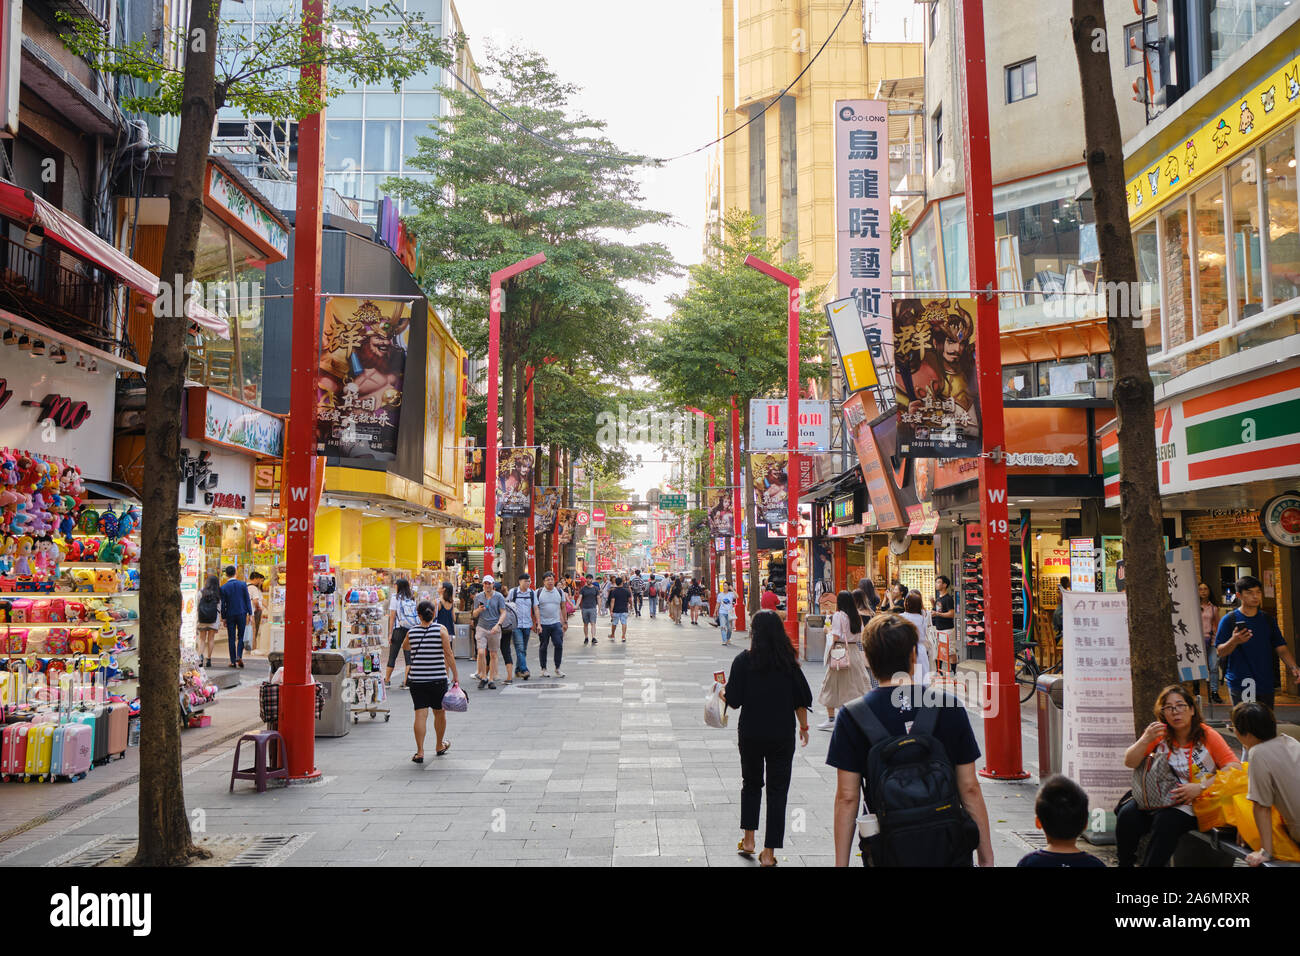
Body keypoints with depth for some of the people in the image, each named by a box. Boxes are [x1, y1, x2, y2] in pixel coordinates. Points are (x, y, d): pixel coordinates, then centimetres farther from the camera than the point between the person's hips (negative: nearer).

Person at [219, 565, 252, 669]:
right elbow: (247, 600, -2)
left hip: (230, 615, 0)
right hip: (242, 614, 0)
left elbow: (223, 604, -2)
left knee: (231, 639, 5)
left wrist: (223, 617, 5)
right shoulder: (243, 585, -2)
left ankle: (233, 661, 5)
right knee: (241, 637, 9)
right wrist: (249, 614, 1)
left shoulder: (223, 587, -4)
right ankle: (239, 656, -10)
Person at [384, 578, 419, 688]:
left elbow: (392, 616, -5)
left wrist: (390, 633, -3)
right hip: (412, 629, 3)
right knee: (409, 655, 4)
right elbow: (415, 615, 5)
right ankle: (407, 680, 1)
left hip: (399, 629, -3)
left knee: (392, 656, 6)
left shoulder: (395, 597, -3)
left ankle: (387, 680, 14)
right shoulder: (412, 598, 8)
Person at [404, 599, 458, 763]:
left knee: (421, 714, 0)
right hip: (438, 679, -1)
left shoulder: (412, 631, 0)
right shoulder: (441, 629, -6)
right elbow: (449, 654, -8)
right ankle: (440, 746, 32)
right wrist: (455, 675, -3)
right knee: (439, 713, 16)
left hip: (416, 679, 1)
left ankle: (420, 752, -6)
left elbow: (404, 646, 22)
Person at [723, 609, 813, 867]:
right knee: (778, 790, 7)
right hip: (782, 734, 0)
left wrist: (721, 692, 12)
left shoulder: (744, 660, -9)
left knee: (751, 783, 21)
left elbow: (734, 701, -8)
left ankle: (748, 840, 24)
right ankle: (769, 853, 8)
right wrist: (803, 726, 14)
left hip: (751, 734, 0)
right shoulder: (788, 661, -4)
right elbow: (801, 699, 1)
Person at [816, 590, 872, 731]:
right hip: (855, 651, 5)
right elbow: (861, 637, 8)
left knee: (832, 684, 5)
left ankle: (831, 718, 8)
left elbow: (835, 637, -14)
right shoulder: (857, 617, 6)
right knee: (856, 682, 11)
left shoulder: (838, 615, -11)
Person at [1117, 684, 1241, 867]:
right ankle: (1125, 863, -5)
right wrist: (1146, 739, -16)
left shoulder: (1207, 735, -1)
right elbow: (1130, 763, 2)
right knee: (1127, 815, -22)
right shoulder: (1159, 733, 4)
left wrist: (1200, 787, -19)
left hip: (1192, 804, -3)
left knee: (1165, 822, -32)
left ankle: (1150, 864, -16)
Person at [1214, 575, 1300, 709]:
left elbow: (1281, 647, 13)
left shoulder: (1267, 619, 12)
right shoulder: (1229, 620, -4)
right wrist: (1234, 641, -26)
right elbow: (1220, 652, -7)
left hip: (1266, 683, 5)